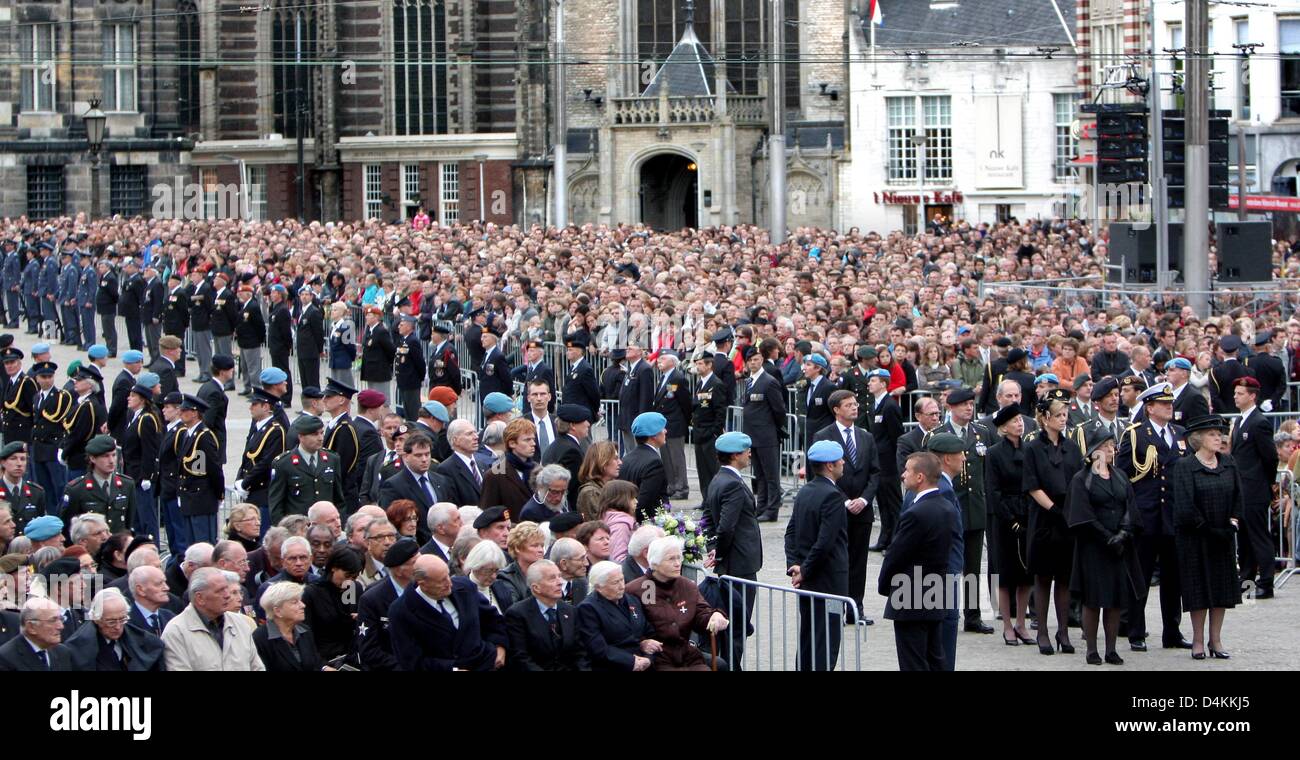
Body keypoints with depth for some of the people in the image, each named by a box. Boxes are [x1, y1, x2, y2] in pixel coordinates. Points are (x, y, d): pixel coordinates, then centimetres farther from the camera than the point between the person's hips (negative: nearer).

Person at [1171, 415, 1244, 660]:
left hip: (1222, 537, 4)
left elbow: (1239, 496, 6)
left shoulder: (1229, 464, 6)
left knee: (1222, 586, 6)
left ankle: (1216, 640, 14)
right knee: (1199, 587, 0)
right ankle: (1198, 641, 9)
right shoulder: (1184, 466, -9)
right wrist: (1208, 529, -16)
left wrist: (1233, 523, -9)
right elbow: (1184, 505, -15)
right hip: (1194, 538, -4)